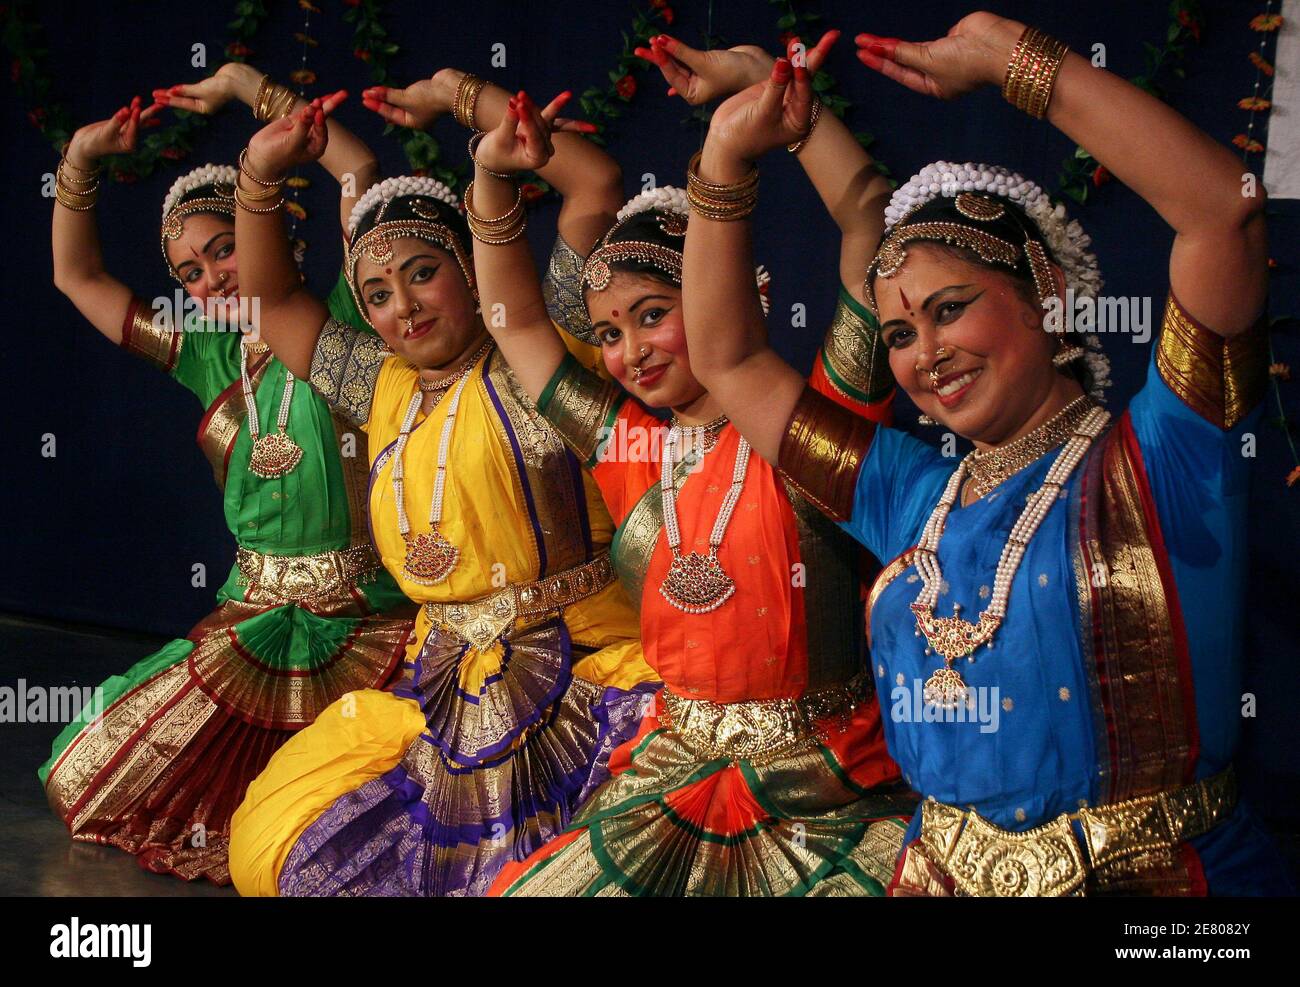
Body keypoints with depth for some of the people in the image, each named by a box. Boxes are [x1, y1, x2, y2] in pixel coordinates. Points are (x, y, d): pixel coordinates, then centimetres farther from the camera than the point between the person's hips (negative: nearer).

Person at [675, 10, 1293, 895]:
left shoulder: (1155, 460, -3)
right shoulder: (912, 497, 12)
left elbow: (1225, 208, -14)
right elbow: (728, 362, 18)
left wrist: (1010, 55, -9)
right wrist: (725, 156, 11)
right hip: (943, 873, 4)